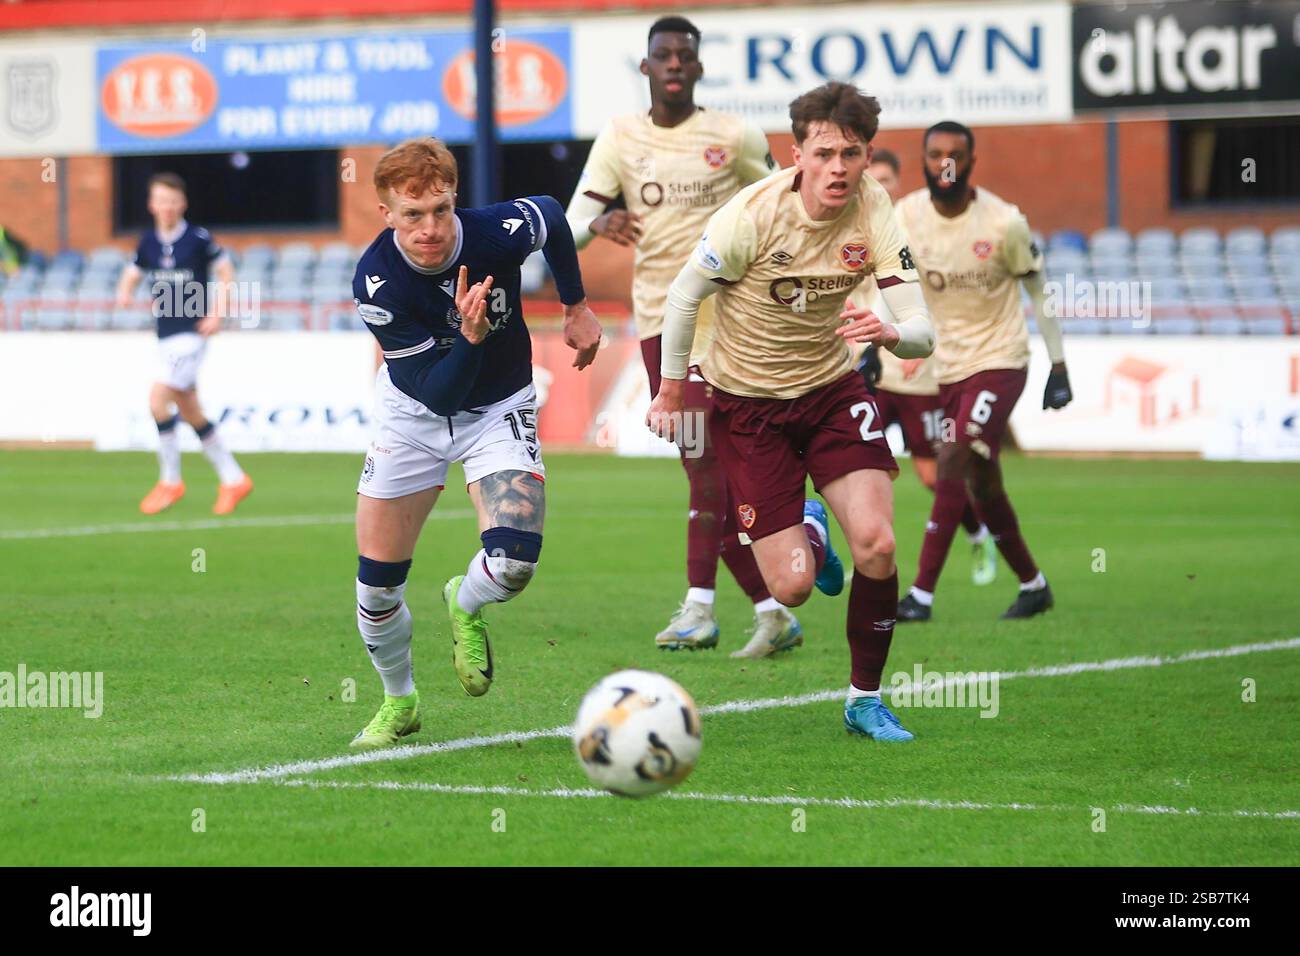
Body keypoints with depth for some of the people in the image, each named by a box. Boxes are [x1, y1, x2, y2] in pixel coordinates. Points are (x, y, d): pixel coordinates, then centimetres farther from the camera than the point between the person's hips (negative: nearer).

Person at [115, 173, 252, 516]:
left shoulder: (198, 238, -8)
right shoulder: (149, 242, 7)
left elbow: (226, 271, 0)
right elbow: (132, 273, 17)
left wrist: (216, 314, -9)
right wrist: (125, 292, -6)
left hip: (192, 333, -7)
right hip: (166, 335, 7)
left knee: (158, 399, -17)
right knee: (190, 412, 10)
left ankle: (170, 480, -5)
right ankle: (233, 479, 21)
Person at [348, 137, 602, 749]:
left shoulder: (499, 232, -27)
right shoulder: (377, 284, -29)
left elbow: (552, 217, 0)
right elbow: (437, 393, -28)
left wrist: (577, 307, 8)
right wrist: (469, 335, -45)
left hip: (499, 410, 0)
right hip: (414, 414, 0)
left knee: (514, 560, -22)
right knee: (377, 579, 1)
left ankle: (465, 609, 16)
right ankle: (398, 701, 31)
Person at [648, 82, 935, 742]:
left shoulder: (873, 213, -13)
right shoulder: (753, 214, -22)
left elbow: (921, 333, -16)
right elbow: (683, 296, -7)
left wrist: (890, 333, -39)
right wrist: (671, 392, -1)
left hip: (832, 387, 2)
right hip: (746, 402, -2)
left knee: (876, 545, -19)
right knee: (791, 587, -9)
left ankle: (865, 698, 3)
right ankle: (806, 534, 31)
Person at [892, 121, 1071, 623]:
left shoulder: (1003, 222, -13)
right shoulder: (904, 217, -5)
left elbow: (1038, 289, -1)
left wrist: (1059, 365, -1)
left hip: (998, 360, -5)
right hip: (944, 367, 5)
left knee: (956, 459, -21)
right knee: (980, 480, 10)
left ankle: (923, 593, -22)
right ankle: (1032, 583, 28)